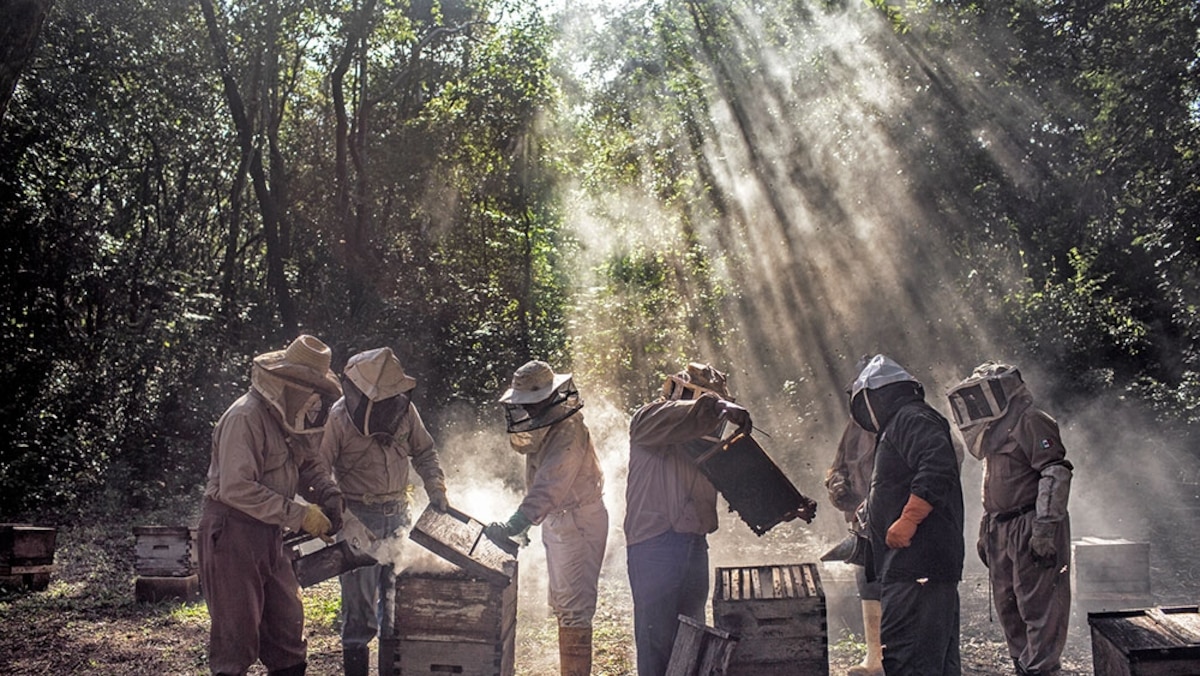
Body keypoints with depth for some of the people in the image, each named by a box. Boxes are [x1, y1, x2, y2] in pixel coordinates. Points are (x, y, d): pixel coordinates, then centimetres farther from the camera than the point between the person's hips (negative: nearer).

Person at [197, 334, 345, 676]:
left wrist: (329, 495, -4)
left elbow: (310, 463, 18)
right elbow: (237, 489, -28)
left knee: (286, 620, 13)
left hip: (267, 533, 9)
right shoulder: (245, 418, -21)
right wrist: (299, 516, -26)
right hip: (231, 532, -9)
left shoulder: (288, 419, 8)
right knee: (237, 629, -1)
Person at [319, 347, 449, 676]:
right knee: (360, 597, -2)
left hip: (397, 514, 5)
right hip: (359, 518, -5)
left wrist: (436, 489, 2)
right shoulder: (339, 419, -14)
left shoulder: (405, 411, -1)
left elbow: (424, 453, 13)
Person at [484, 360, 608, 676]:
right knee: (561, 602, 18)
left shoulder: (568, 431, -26)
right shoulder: (544, 423, 6)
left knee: (573, 606, -10)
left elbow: (549, 487, -38)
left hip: (578, 522, -11)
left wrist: (516, 523, -46)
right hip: (556, 520, 11)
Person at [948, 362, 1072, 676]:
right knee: (1008, 607, 13)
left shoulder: (1030, 421, -9)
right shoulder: (996, 429, 21)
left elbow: (1056, 474, -18)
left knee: (1038, 605, -8)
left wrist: (1044, 528, -24)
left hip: (1030, 529, -10)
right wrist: (986, 531, 23)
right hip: (1002, 532, 10)